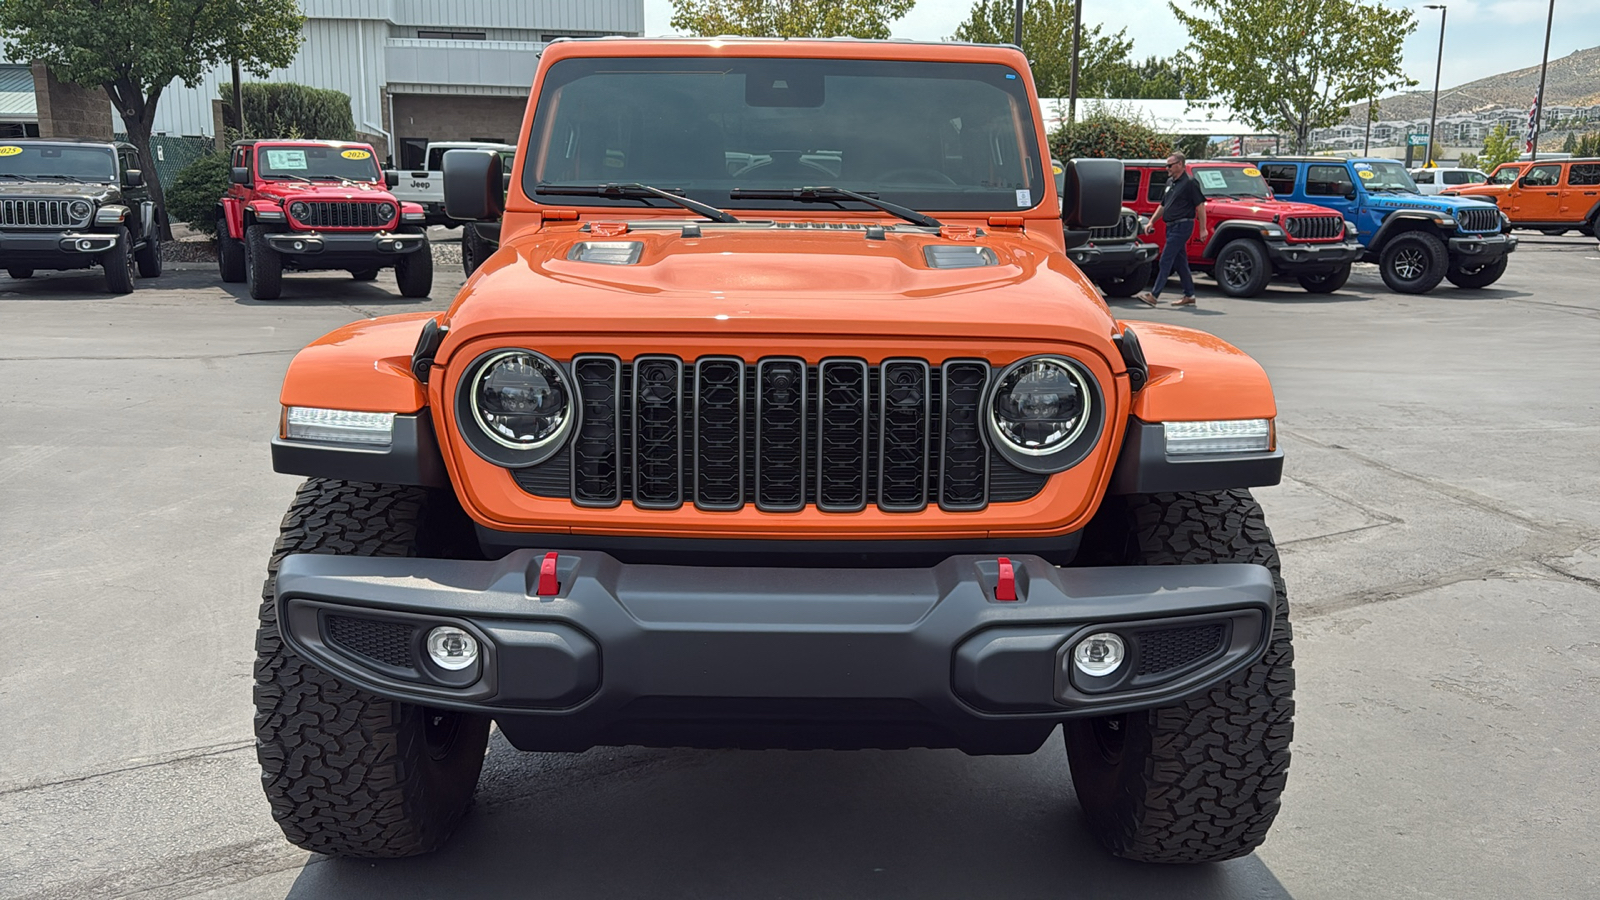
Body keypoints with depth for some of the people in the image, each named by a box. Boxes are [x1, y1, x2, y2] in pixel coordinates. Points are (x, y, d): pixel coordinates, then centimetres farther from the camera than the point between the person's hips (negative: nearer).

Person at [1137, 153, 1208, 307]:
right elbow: (1162, 206, 24)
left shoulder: (1189, 183, -10)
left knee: (1166, 260, -12)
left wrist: (1202, 229, -15)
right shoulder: (1170, 183, 16)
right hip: (1172, 227, 9)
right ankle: (1189, 296, 16)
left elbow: (1200, 206, -12)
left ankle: (1154, 295, -15)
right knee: (1180, 262, 10)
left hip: (1182, 226, -9)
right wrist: (1151, 222, 14)